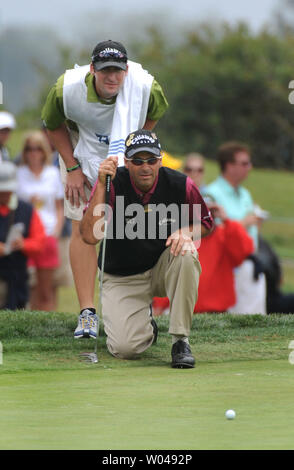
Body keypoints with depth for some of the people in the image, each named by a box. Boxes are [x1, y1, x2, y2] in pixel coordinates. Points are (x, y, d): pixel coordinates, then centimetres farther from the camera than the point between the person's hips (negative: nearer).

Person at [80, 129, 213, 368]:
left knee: (186, 255, -34)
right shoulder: (113, 184, -18)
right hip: (123, 279, -1)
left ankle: (181, 340, -20)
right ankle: (142, 320, 20)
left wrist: (186, 232, -18)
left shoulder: (179, 185, -12)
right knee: (125, 347, -21)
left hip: (164, 267, 1)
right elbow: (90, 236, -30)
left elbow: (205, 222, 6)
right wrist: (102, 185, -36)